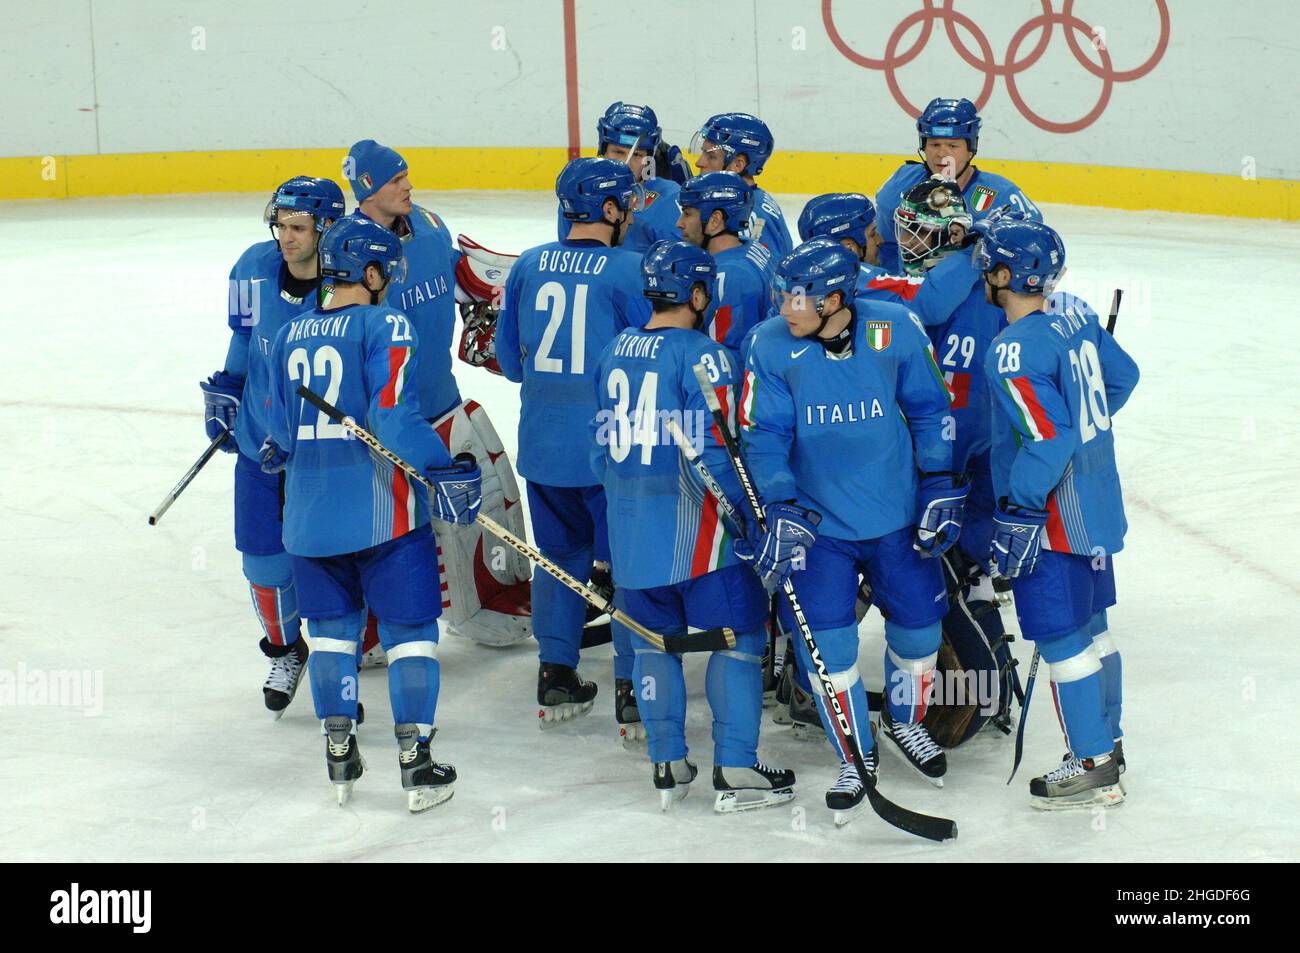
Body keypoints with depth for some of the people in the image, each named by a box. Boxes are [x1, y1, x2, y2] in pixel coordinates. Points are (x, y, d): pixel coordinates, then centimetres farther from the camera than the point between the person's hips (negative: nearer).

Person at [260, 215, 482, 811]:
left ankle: (340, 760, 18)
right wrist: (442, 472, -17)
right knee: (410, 629, 4)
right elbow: (393, 416, -20)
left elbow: (281, 426, 14)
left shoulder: (290, 336, 8)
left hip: (310, 511, 5)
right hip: (381, 509, -5)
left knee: (332, 628, 17)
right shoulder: (385, 326, -9)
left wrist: (277, 451, 35)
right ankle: (416, 765, 3)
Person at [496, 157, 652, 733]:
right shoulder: (631, 271, -13)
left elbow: (509, 358, 11)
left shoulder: (528, 267, 3)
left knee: (561, 554, 19)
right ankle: (633, 695, 6)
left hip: (543, 443, 5)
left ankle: (555, 681, 23)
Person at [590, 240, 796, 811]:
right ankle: (736, 771, 1)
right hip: (692, 523, -7)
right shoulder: (703, 356, -13)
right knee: (738, 635, 3)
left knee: (654, 635, 16)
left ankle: (667, 764, 19)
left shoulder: (617, 352, 9)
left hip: (629, 523, 7)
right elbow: (715, 449, -19)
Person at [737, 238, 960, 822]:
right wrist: (780, 511, -20)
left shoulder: (896, 330, -12)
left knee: (918, 621, 11)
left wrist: (939, 485, -1)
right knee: (825, 637, -5)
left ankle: (905, 720, 42)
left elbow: (929, 409, 1)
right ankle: (856, 759, 15)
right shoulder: (771, 347, -12)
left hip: (898, 515, 1)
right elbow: (765, 436, -10)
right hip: (818, 520, -1)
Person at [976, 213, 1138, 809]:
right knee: (1091, 627, 20)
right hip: (1096, 503, 9)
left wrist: (1019, 514, -20)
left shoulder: (1014, 353, -25)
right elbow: (1122, 375, 14)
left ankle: (1094, 767, 8)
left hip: (1053, 519, -9)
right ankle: (1106, 741, 32)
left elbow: (1049, 440, -28)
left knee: (1063, 641, 1)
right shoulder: (1074, 312, 1)